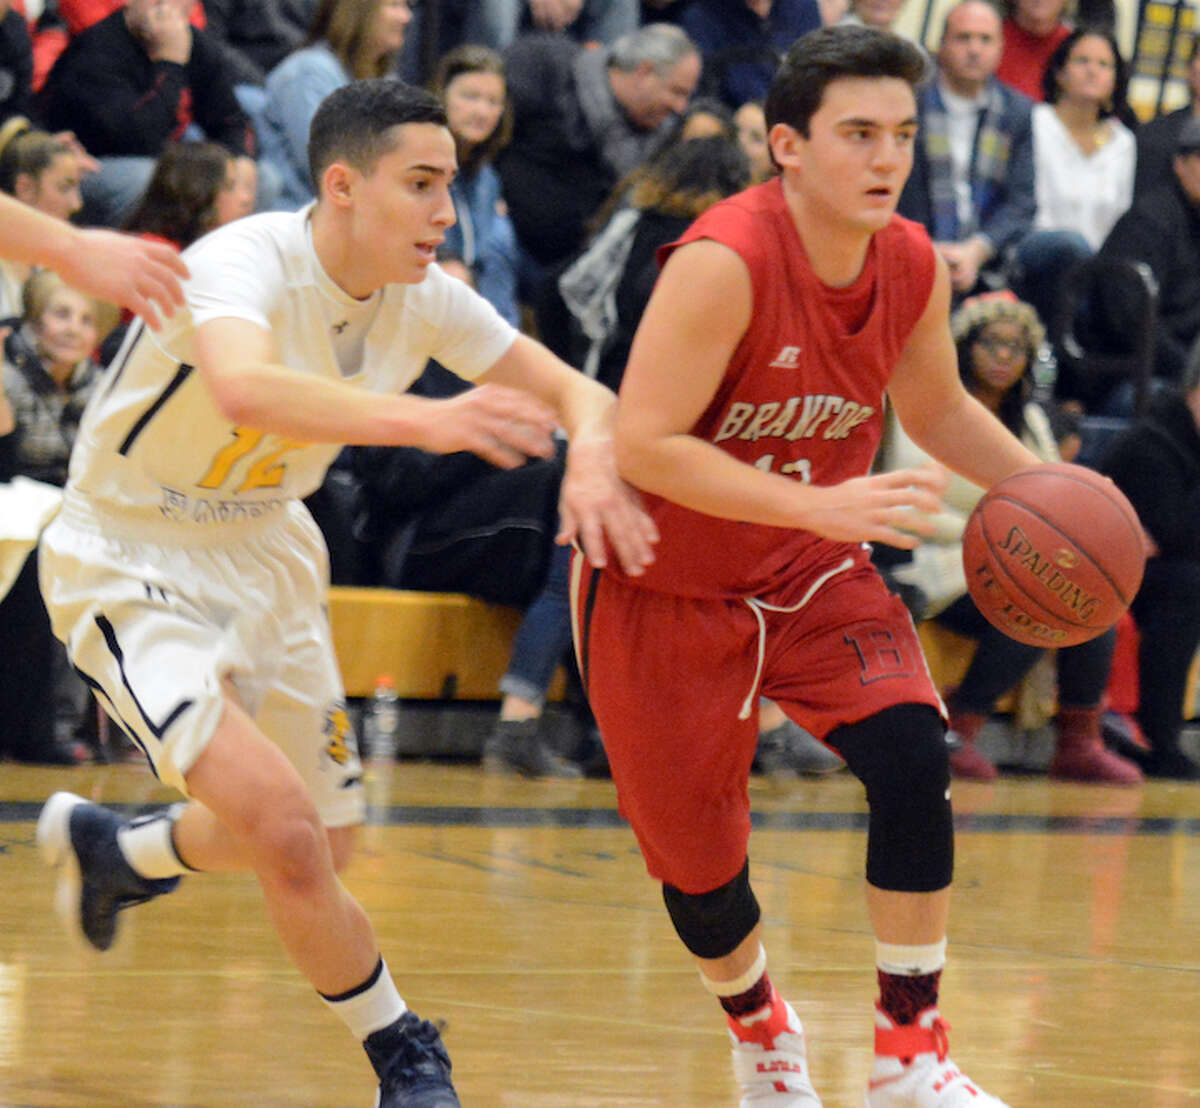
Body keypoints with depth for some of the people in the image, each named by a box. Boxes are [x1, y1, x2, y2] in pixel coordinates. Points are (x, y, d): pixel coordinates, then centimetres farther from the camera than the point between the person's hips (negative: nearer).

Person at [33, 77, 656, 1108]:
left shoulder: (423, 295, -9)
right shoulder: (245, 262, -29)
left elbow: (577, 391, -4)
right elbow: (243, 388, -52)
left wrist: (591, 461, -29)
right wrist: (420, 418, -65)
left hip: (262, 547, 8)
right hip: (131, 564, -8)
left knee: (318, 853, 16)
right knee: (287, 836, -23)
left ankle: (110, 848, 44)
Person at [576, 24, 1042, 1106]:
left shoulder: (913, 266, -8)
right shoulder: (724, 263, -28)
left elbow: (938, 408, 13)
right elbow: (642, 445, -32)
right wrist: (821, 506, -38)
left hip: (813, 572, 5)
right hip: (667, 588, -4)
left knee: (912, 754, -20)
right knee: (698, 855, 5)